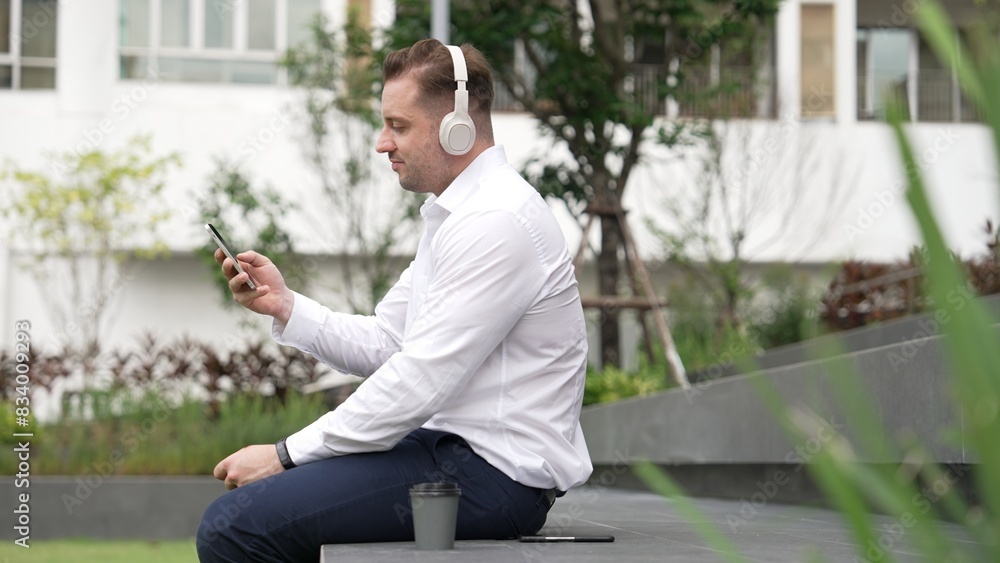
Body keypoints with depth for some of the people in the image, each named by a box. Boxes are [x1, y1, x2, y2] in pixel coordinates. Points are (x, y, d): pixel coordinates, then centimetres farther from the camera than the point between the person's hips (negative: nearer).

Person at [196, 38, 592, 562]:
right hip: (451, 444, 11)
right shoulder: (454, 214, 17)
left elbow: (418, 382, -22)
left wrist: (287, 454, -15)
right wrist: (284, 305, 0)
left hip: (492, 476, -11)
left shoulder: (495, 223, -18)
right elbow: (382, 343, 16)